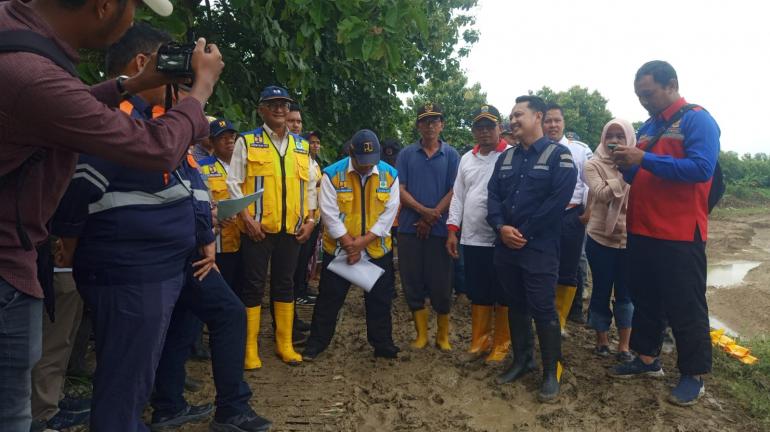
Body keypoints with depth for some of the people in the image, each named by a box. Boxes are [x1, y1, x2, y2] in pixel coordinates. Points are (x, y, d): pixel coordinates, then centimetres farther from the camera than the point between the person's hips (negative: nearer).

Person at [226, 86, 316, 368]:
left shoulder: (302, 146, 13)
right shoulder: (247, 142, 1)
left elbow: (310, 186, 16)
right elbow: (234, 183, -3)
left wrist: (310, 220, 6)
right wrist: (246, 218, -12)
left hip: (292, 228, 4)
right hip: (257, 227, -4)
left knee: (285, 284, 11)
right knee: (254, 286, 1)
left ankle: (285, 344, 21)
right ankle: (250, 348, 11)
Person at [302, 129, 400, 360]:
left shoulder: (390, 175, -6)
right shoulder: (332, 174, -12)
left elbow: (388, 215, -7)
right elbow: (330, 215, -12)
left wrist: (362, 242, -15)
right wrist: (350, 245, -14)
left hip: (377, 250, 2)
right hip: (338, 249, -1)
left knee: (380, 300, 12)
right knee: (329, 298, 10)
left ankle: (383, 345, 28)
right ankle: (316, 344, 25)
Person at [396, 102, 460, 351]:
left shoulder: (451, 155, 4)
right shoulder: (406, 154, 6)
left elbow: (454, 192, -2)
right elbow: (400, 190, -1)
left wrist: (432, 219, -12)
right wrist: (424, 211, -16)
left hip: (439, 228, -1)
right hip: (410, 228, 1)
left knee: (441, 284, 4)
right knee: (413, 282, 5)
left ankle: (443, 335, 19)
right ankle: (421, 334, 19)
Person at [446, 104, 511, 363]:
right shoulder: (467, 159, 12)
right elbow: (458, 196, 12)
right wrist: (452, 230, 6)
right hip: (471, 238, 5)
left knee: (502, 295, 7)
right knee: (477, 294, 14)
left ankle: (501, 345, 20)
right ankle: (479, 342, 28)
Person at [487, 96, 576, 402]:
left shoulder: (558, 155, -5)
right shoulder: (505, 157, 15)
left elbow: (558, 199, -15)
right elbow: (493, 195, 9)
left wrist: (524, 233, -15)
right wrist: (501, 227, -10)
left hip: (539, 247, -6)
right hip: (505, 246, 6)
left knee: (542, 309, -3)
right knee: (516, 305, 14)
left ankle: (552, 372, 11)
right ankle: (522, 360, 28)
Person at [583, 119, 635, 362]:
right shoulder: (594, 166, -2)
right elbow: (602, 194, -19)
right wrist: (625, 174, -21)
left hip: (629, 239, 2)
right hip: (601, 238, -2)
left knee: (625, 292, 7)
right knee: (601, 290, 8)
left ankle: (624, 346, 19)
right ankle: (602, 340, 25)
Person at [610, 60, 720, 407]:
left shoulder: (697, 120, -8)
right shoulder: (648, 126, 14)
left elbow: (702, 168, -22)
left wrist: (645, 159, -23)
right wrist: (628, 164, -5)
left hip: (679, 235, -7)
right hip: (641, 231, 8)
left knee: (685, 307, 3)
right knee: (645, 299, 16)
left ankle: (694, 376, 17)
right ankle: (647, 359, 31)